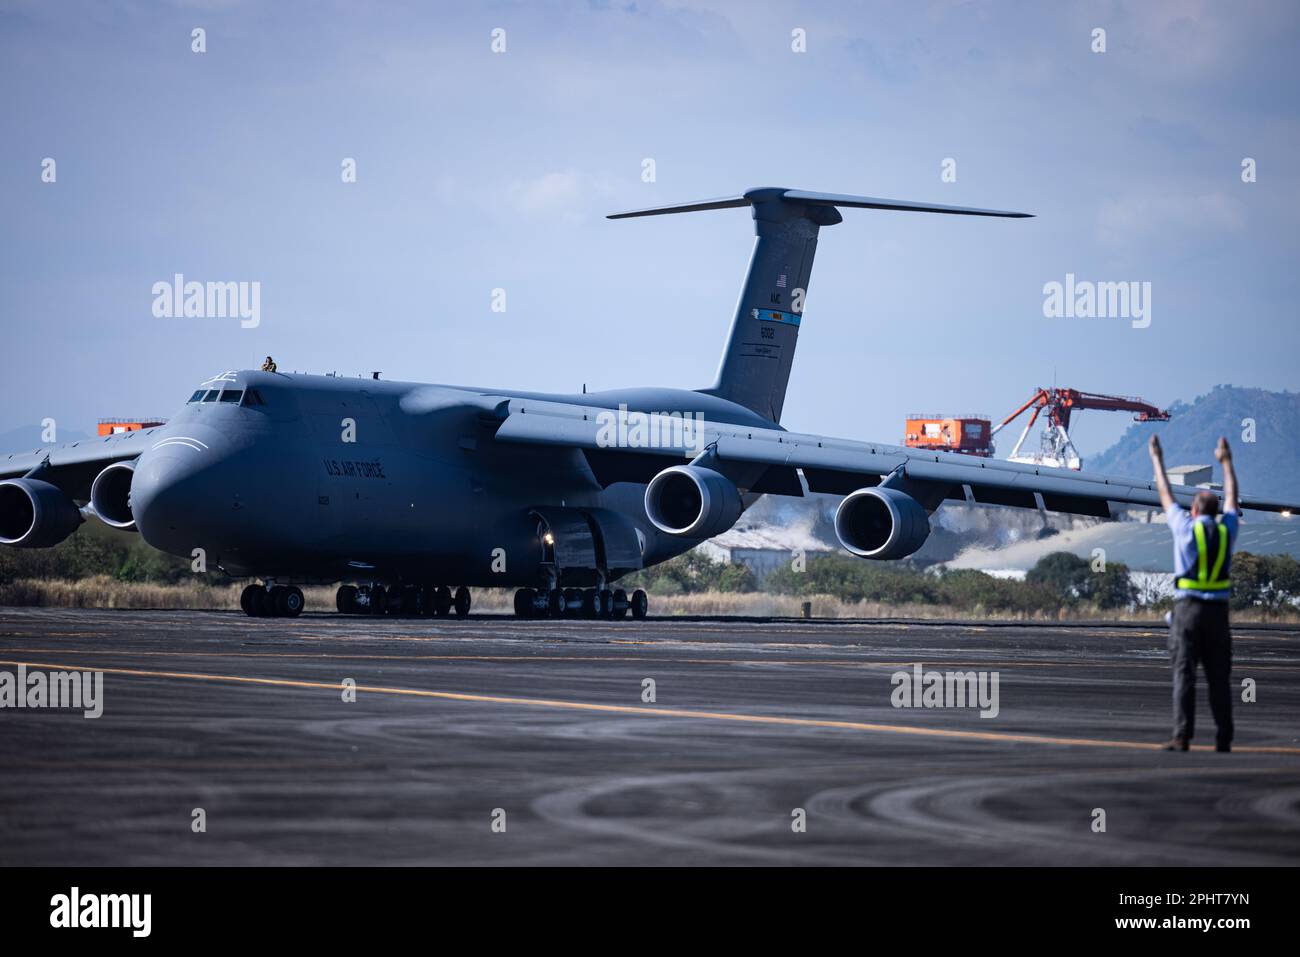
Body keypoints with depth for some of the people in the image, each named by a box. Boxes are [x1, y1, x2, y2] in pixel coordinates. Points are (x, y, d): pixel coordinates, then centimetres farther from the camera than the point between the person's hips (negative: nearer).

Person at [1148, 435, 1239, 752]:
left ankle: (1182, 737, -12)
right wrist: (1226, 463, 37)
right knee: (1219, 677, 3)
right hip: (1218, 610, 3)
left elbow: (1165, 496, 10)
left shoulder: (1186, 528, -3)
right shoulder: (1227, 530, 5)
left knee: (1184, 674, -5)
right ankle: (1224, 738, 0)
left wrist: (1157, 460, 23)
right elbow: (1231, 498, 24)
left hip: (1188, 608, -3)